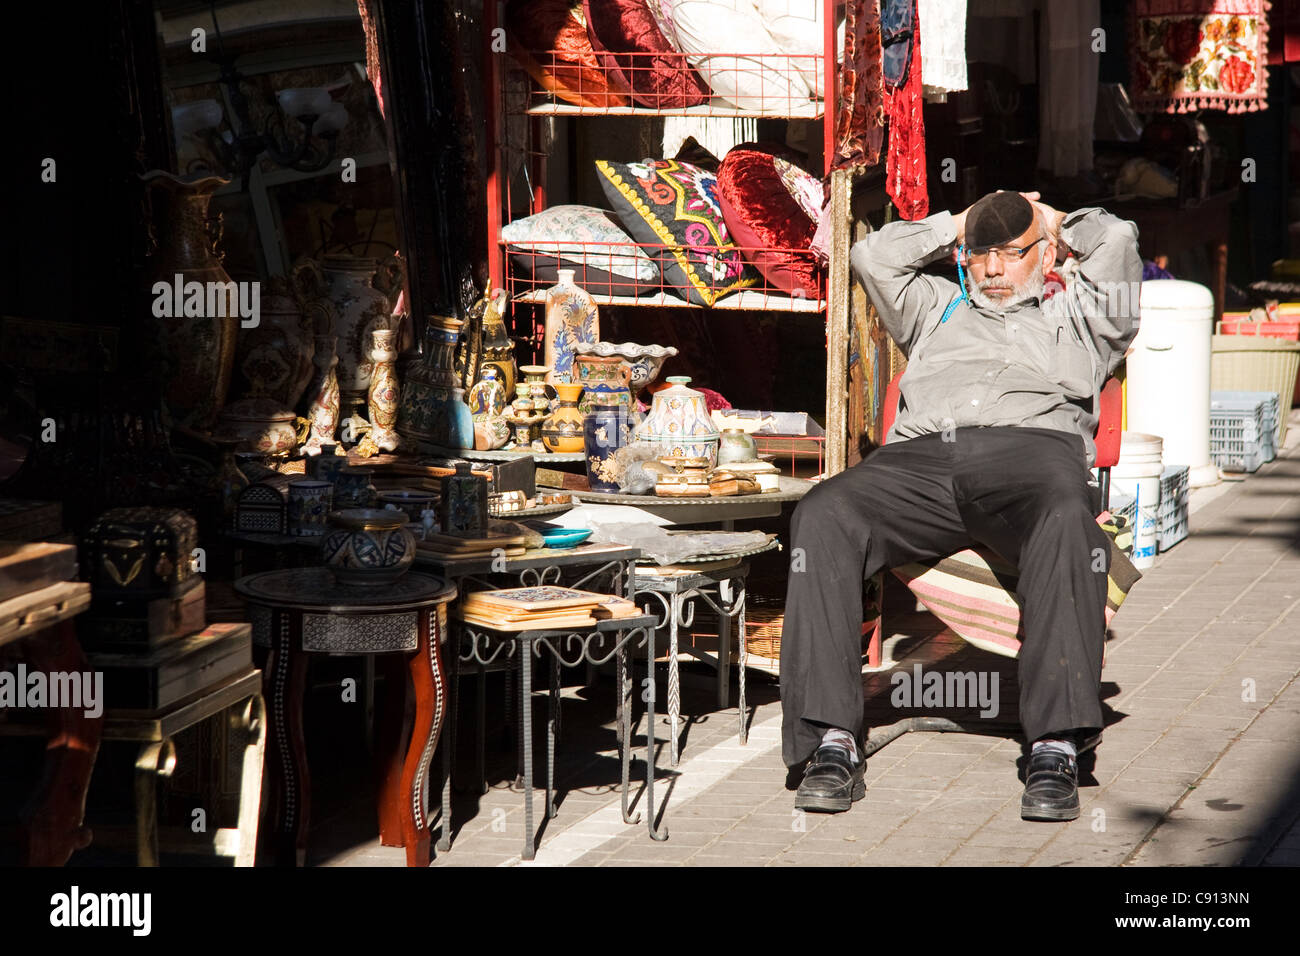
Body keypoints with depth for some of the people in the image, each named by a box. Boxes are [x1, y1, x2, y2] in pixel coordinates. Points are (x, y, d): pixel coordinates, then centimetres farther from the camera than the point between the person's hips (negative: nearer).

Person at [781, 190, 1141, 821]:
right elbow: (871, 255, 31)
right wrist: (957, 224, 40)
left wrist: (1056, 224, 39)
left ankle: (1057, 745, -43)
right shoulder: (939, 309, 42)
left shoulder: (1076, 316, 35)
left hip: (1032, 445, -2)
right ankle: (831, 742, -35)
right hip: (920, 457, 2)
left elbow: (1116, 240, 20)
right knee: (822, 515, -30)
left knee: (1067, 519, -41)